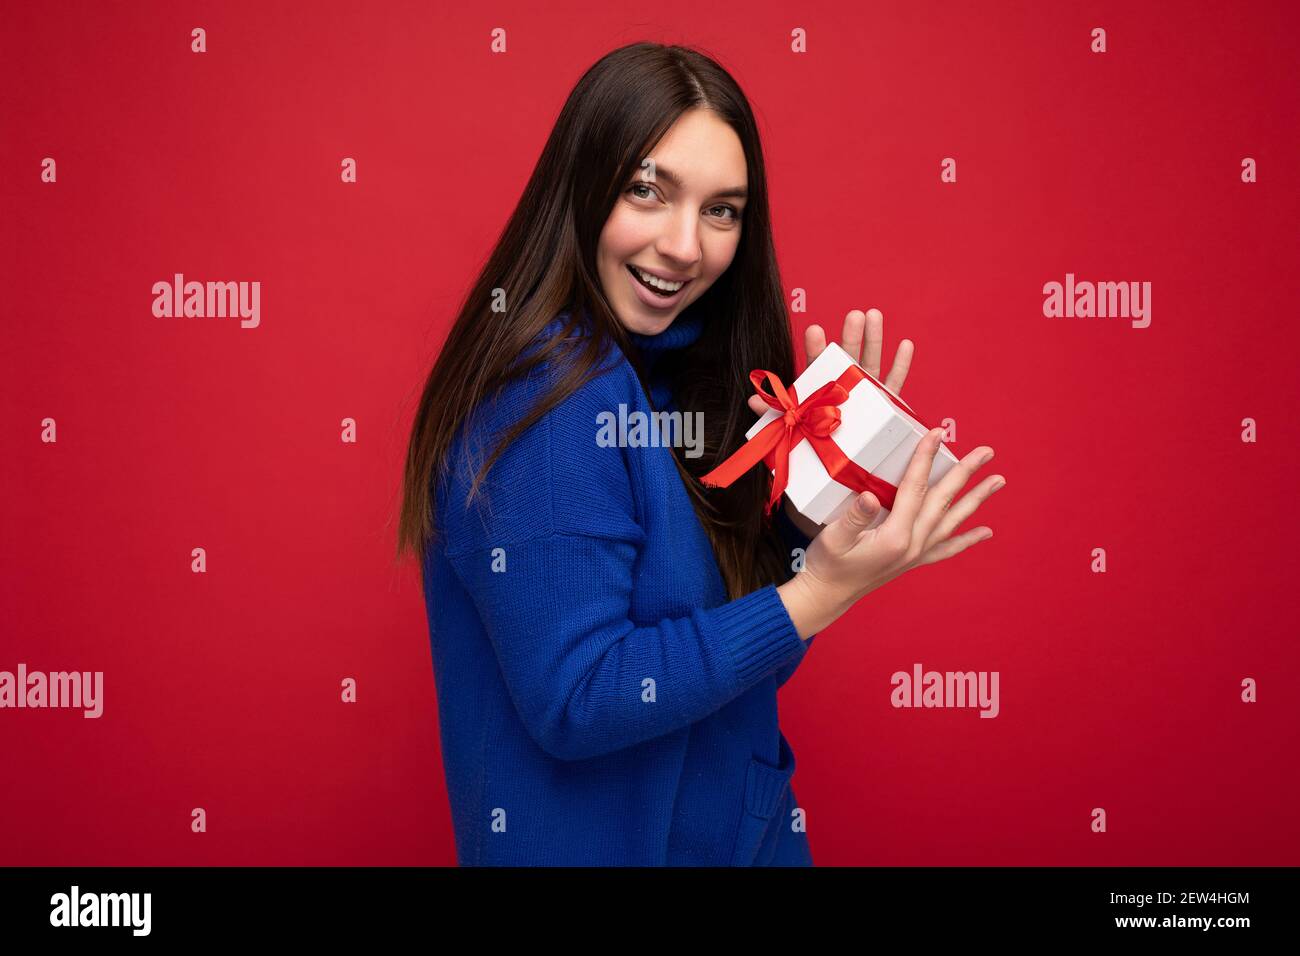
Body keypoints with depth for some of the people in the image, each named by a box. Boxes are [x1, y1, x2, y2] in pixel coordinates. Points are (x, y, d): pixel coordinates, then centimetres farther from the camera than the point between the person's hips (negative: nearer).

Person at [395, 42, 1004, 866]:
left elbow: (731, 618, 4)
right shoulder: (548, 395, -24)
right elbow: (573, 702, -26)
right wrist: (818, 594, -27)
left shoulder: (665, 367, 1)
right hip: (595, 839, -8)